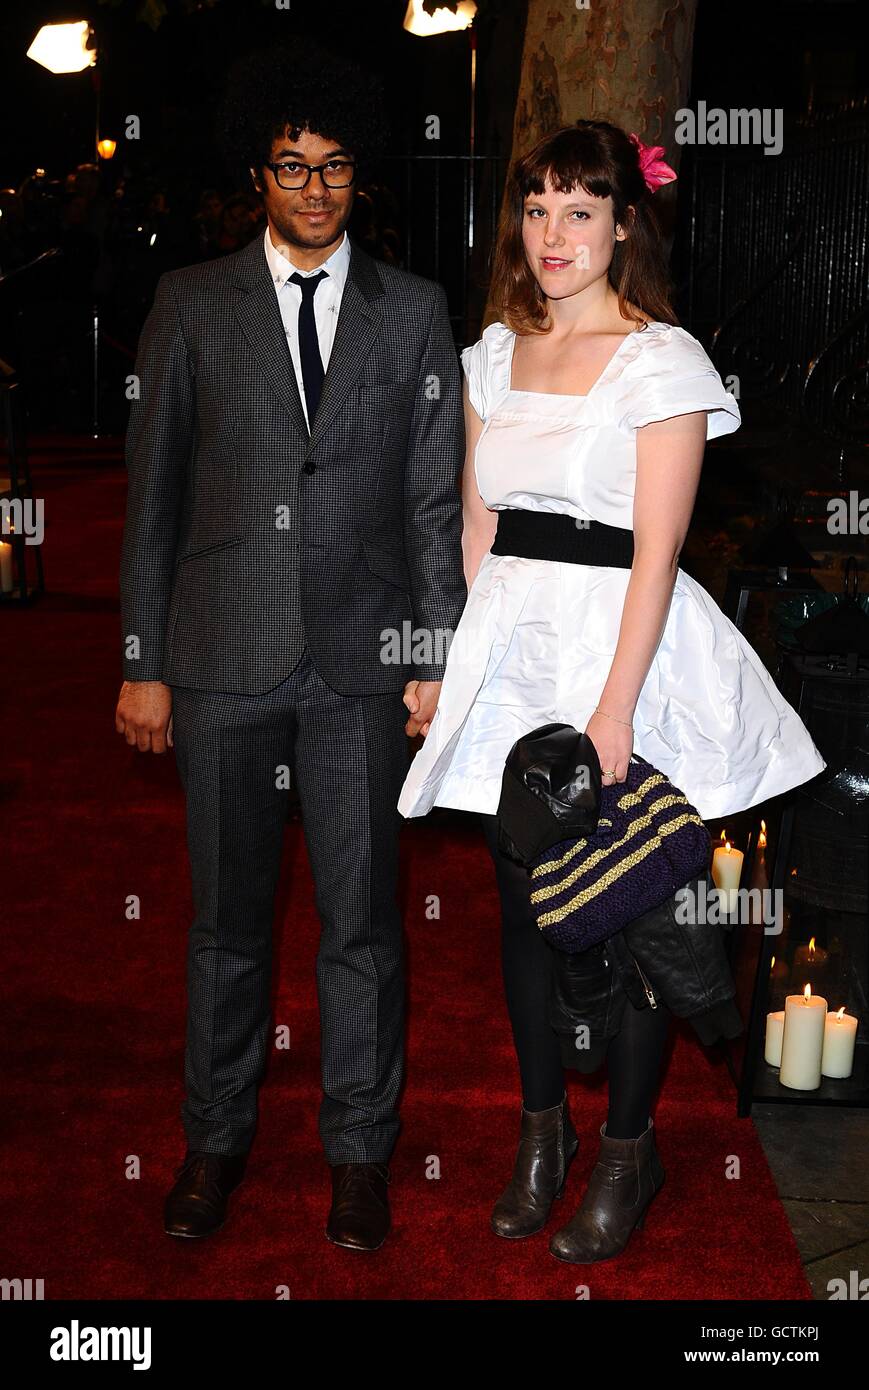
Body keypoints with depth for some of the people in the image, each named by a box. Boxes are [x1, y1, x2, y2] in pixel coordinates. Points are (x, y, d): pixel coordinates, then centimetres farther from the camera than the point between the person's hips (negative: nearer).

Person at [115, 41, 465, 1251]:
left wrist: (436, 660, 0)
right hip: (223, 658, 0)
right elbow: (152, 492, 4)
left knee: (362, 919, 7)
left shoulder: (414, 312, 6)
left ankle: (359, 1149, 23)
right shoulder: (192, 305, 5)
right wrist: (144, 663, 1)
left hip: (362, 662, 0)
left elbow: (435, 499, 5)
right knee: (227, 914, 11)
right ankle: (217, 1137, 28)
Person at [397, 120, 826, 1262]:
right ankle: (542, 1130, 29)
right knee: (522, 902, 12)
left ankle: (628, 1150, 21)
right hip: (509, 644, 5)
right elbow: (479, 526, 13)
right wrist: (471, 655, 6)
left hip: (620, 641, -5)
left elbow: (655, 556, -13)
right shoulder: (496, 355, 11)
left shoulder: (662, 361, -7)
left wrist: (614, 708, -19)